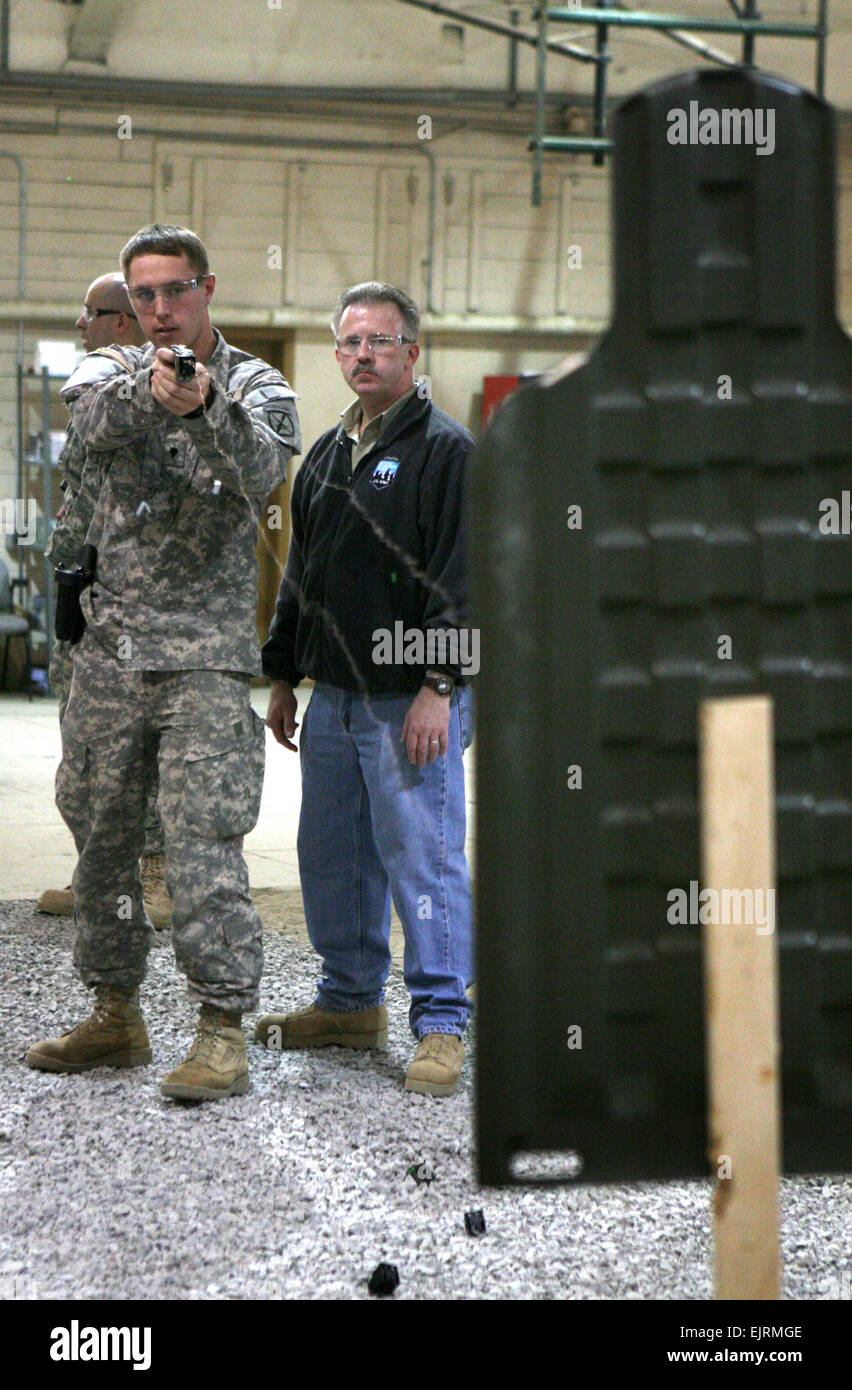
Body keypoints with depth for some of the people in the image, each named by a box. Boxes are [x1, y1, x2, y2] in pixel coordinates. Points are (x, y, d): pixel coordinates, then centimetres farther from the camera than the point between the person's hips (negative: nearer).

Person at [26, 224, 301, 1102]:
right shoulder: (114, 371, 9)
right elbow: (93, 420, -14)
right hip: (110, 649, 5)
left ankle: (222, 1030, -7)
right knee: (99, 835, 11)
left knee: (203, 846, -11)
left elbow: (263, 474, -20)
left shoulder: (257, 388, 1)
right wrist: (150, 389, -35)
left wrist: (206, 406, -37)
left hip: (206, 655, -4)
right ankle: (115, 1015, 23)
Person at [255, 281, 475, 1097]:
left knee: (423, 858, -5)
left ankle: (440, 1025, 2)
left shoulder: (446, 450, -7)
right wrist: (283, 675, 19)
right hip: (333, 695, 8)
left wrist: (438, 686, -19)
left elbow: (461, 579, -13)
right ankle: (350, 1004, 27)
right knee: (333, 857, 13)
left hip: (411, 701, -8)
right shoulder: (327, 454, 17)